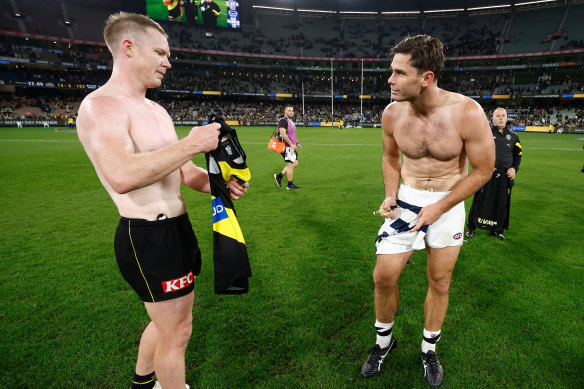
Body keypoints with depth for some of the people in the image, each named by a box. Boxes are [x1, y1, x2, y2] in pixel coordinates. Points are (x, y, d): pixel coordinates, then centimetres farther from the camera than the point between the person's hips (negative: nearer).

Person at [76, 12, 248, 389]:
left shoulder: (156, 110, 14)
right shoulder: (100, 106, -15)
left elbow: (182, 171, 14)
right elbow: (121, 177, -32)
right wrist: (192, 143, -25)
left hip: (176, 227, 10)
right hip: (149, 236, -10)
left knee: (167, 320, 27)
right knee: (177, 330, 6)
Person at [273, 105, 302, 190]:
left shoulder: (291, 121, 20)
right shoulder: (283, 121, -12)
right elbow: (283, 133, -24)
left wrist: (297, 143, 22)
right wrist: (291, 144, -23)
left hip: (291, 147, 10)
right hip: (287, 147, -10)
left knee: (295, 163, 13)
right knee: (291, 165, -4)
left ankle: (279, 176, 16)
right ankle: (290, 185, 6)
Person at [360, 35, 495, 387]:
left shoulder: (467, 113, -20)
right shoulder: (392, 113, -11)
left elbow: (483, 169, -9)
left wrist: (439, 208, -16)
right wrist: (390, 195, -7)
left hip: (449, 204, -1)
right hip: (406, 200, 2)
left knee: (440, 283, 12)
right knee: (383, 277, 1)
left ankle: (429, 350, 38)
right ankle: (384, 340, 31)